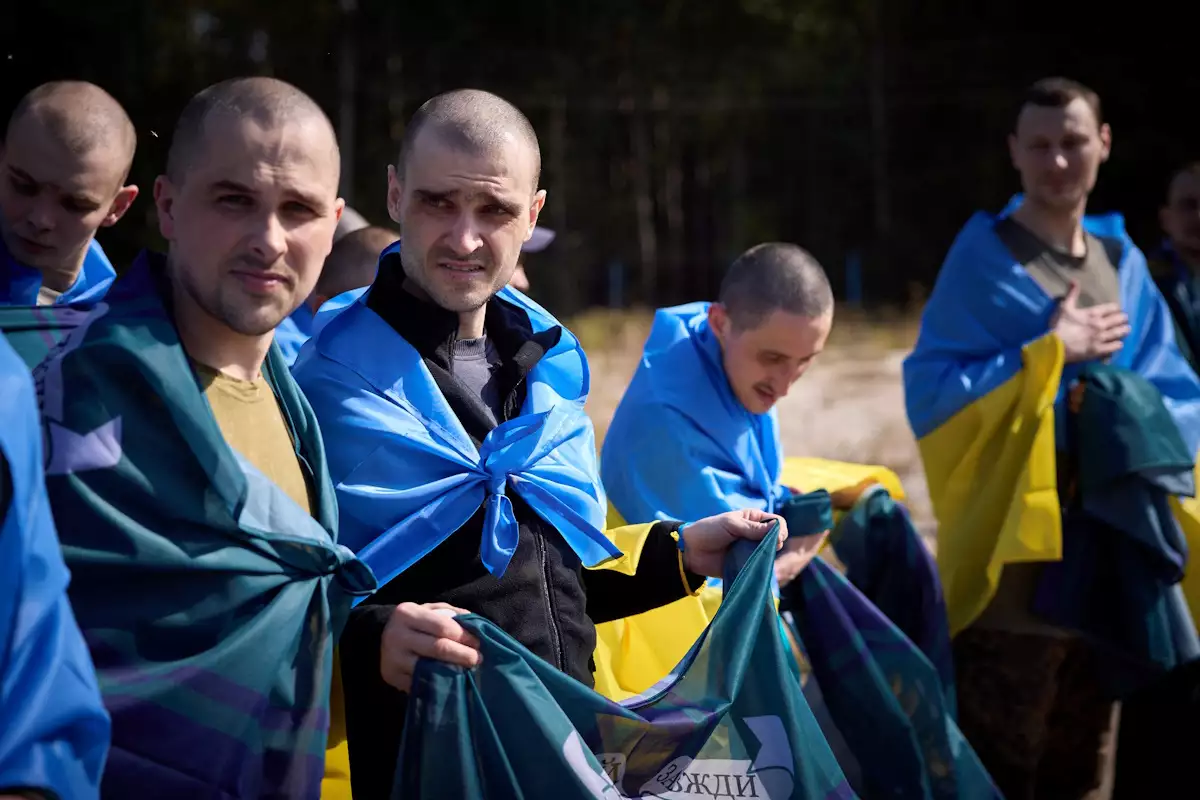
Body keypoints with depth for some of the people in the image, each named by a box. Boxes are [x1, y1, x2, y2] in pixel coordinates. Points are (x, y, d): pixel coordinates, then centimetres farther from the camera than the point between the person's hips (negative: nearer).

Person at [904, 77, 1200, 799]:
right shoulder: (983, 259, -4)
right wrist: (1052, 351, -14)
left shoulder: (1124, 264, 12)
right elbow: (929, 392, -13)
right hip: (1013, 556, -5)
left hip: (1109, 554, 5)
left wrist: (1134, 423, -10)